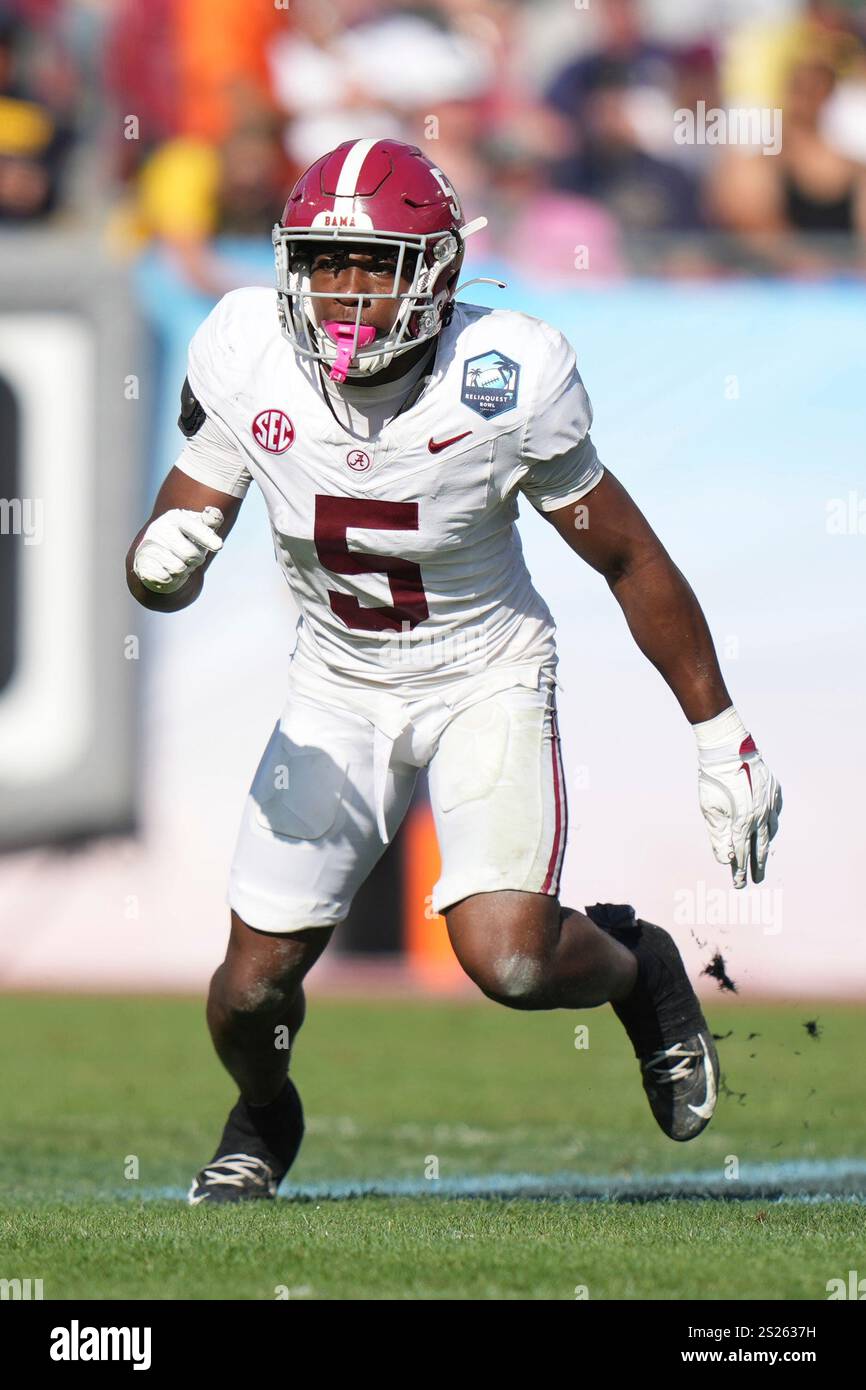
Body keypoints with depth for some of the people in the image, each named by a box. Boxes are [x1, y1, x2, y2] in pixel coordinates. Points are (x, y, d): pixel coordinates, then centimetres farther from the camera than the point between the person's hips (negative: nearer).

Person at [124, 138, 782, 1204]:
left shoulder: (505, 380, -24)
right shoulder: (248, 362, -17)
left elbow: (628, 559, -10)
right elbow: (166, 568, -7)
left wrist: (721, 736, -4)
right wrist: (162, 559, -33)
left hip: (486, 680, -3)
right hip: (337, 689, 3)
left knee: (510, 961, -23)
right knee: (253, 984, 3)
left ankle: (636, 966, 15)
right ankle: (263, 1118, 41)